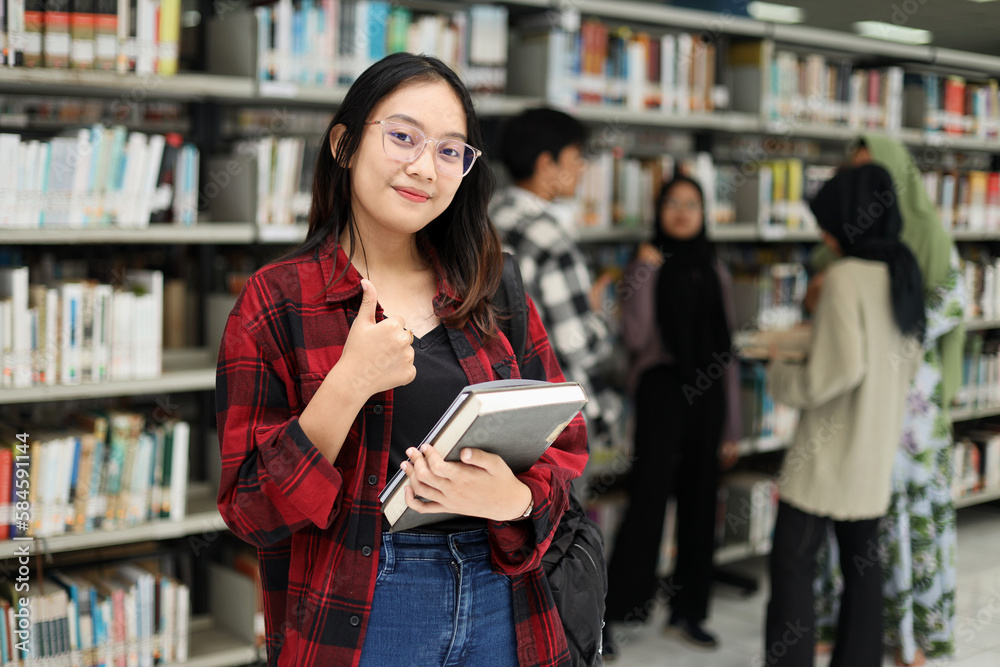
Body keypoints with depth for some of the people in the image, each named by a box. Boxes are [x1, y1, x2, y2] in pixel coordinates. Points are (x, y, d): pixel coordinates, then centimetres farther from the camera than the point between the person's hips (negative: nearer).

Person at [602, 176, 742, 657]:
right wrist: (644, 272, -16)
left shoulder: (714, 271, 11)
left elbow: (727, 348, 13)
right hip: (661, 390, -4)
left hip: (706, 394, 4)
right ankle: (612, 612, 1)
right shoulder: (648, 266, 0)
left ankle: (687, 611, 19)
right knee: (648, 502, -7)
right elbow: (635, 337, -12)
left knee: (699, 505, 7)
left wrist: (732, 424, 11)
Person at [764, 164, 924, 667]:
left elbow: (841, 369, -24)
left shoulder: (845, 276, -17)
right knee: (862, 560, 15)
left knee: (792, 564, -3)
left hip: (830, 450, -8)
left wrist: (781, 374, -8)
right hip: (878, 447, 9)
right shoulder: (902, 272, 8)